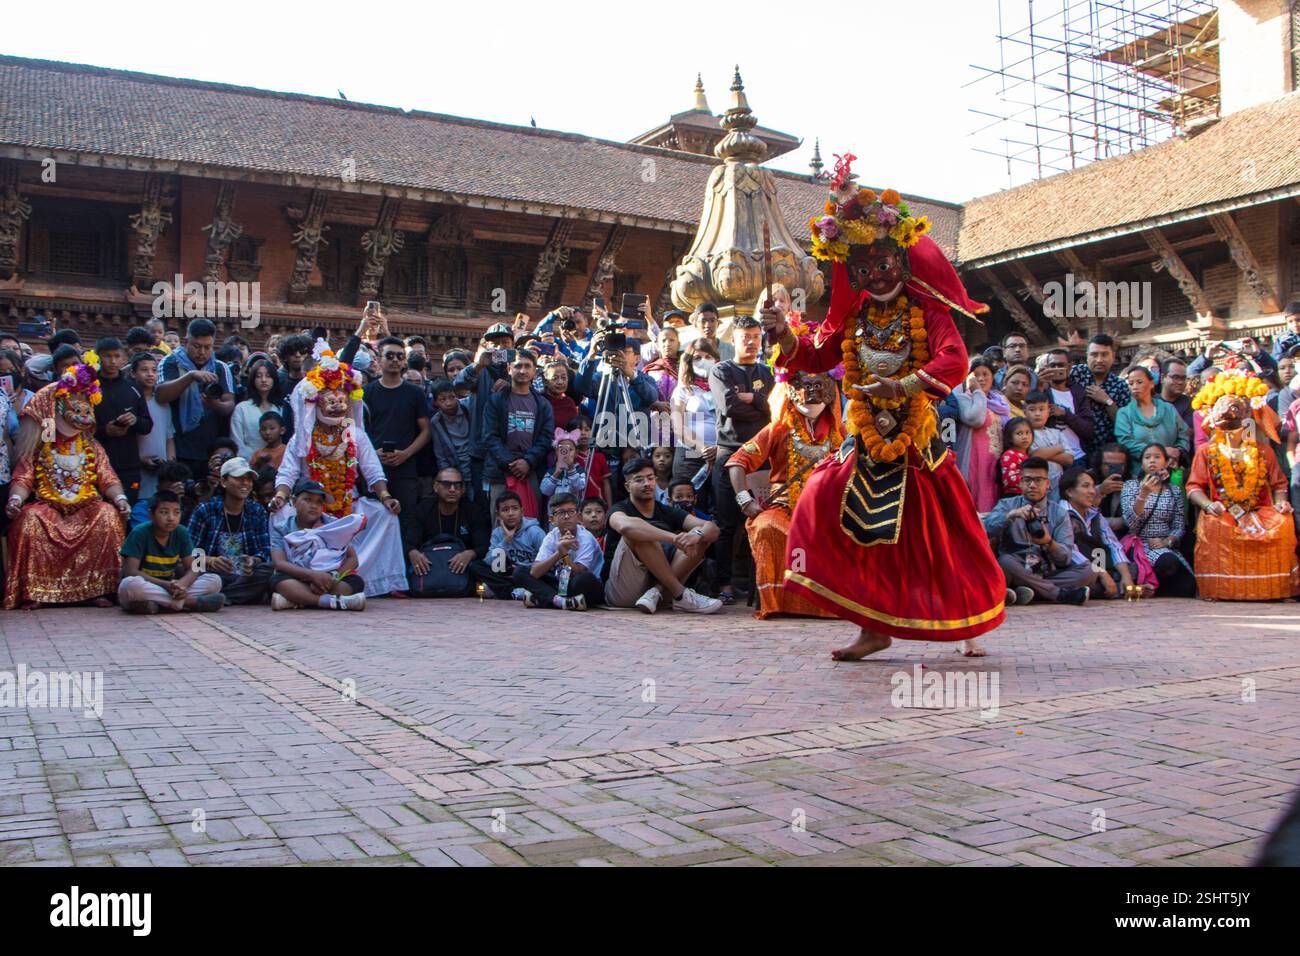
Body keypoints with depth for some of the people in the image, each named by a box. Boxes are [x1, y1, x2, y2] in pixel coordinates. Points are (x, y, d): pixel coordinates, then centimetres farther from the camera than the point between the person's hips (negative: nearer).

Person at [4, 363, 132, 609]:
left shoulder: (92, 448, 17)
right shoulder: (38, 449, 12)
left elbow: (108, 479, 7)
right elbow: (23, 478, 3)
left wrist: (119, 497, -13)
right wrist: (15, 498, -19)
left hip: (87, 506, 1)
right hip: (47, 505, -1)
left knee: (108, 516, -30)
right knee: (30, 520, -33)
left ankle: (98, 588, -27)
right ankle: (33, 591, -27)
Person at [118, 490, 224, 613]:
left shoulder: (181, 533, -2)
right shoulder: (139, 533, -14)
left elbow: (193, 568, -2)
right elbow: (130, 572, -18)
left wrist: (182, 584, -26)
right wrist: (166, 585, -28)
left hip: (170, 588, 4)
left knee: (215, 581, -11)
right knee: (132, 585, -39)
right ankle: (189, 602, -27)